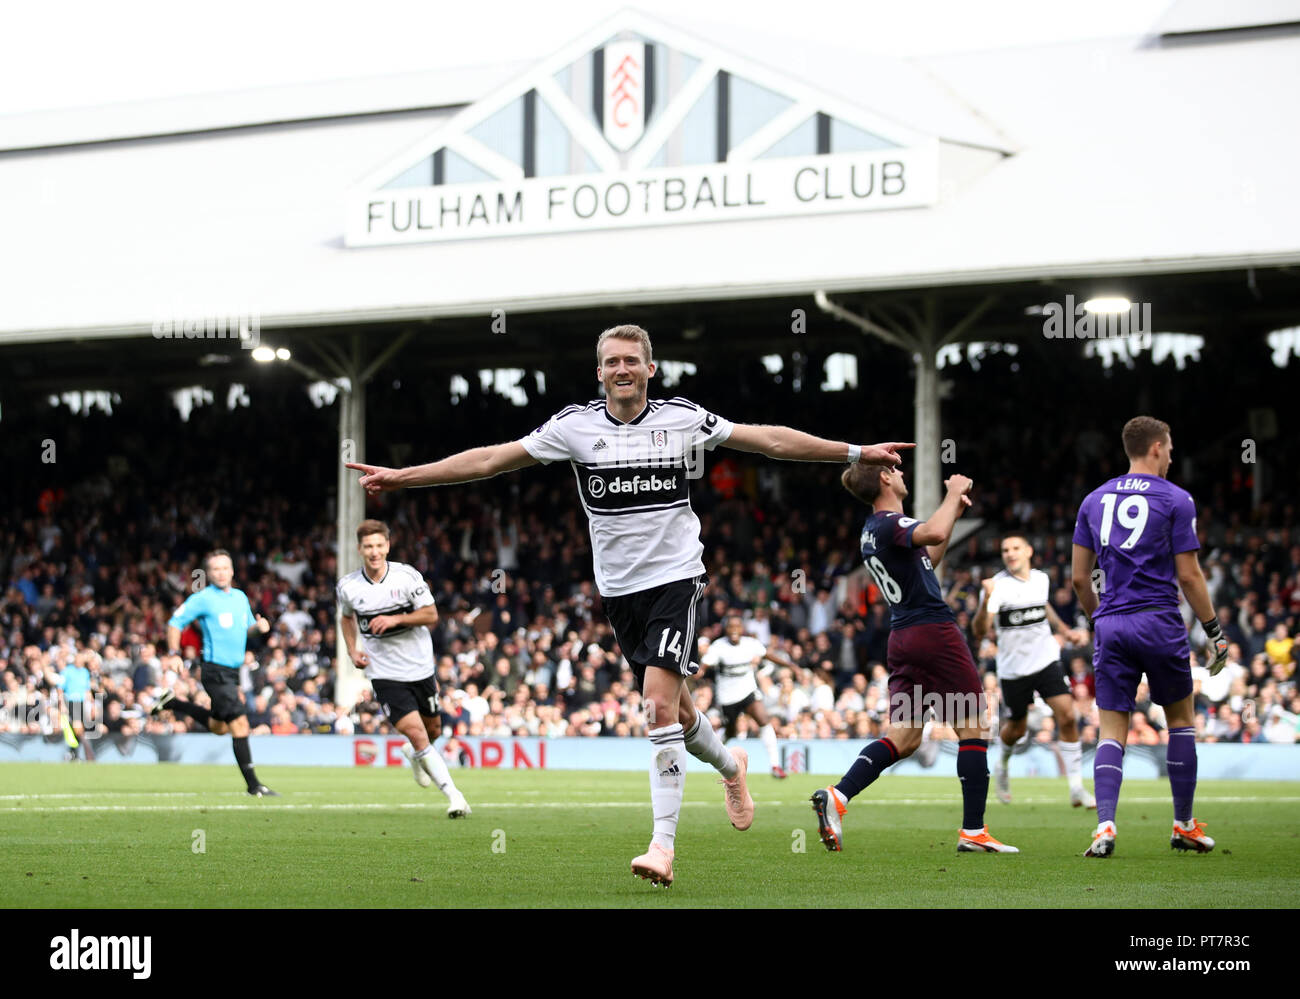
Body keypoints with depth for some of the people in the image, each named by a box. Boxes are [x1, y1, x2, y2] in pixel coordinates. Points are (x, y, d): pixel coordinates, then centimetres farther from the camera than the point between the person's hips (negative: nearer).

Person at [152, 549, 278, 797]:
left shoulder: (241, 597, 12)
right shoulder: (202, 599, -7)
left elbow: (247, 625, 25)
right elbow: (175, 623, -4)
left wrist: (259, 626, 2)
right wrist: (175, 655, -13)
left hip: (233, 670, 8)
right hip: (215, 671, -8)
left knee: (217, 726, 19)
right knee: (240, 723, -13)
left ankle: (172, 703, 34)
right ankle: (252, 783, -10)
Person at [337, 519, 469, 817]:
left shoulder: (407, 575, -10)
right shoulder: (347, 586, -5)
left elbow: (431, 615, -8)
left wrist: (396, 619, -22)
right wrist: (352, 650, 2)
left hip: (419, 667, 2)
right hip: (383, 673, -1)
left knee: (433, 730, 15)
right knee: (415, 732, -16)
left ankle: (413, 754, 52)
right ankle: (454, 796, -15)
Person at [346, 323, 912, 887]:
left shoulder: (683, 419, -3)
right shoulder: (575, 426, -1)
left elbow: (770, 440, 4)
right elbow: (490, 459, 0)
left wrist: (856, 453, 3)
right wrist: (401, 477, -3)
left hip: (675, 576, -3)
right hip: (618, 586, 3)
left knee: (660, 706, -18)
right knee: (672, 709, 10)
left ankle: (663, 844, -17)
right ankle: (730, 766, 43)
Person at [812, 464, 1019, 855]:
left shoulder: (873, 531, 16)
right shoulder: (890, 524, -13)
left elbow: (927, 560, 29)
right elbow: (933, 533, -35)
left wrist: (954, 511, 24)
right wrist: (954, 494, -17)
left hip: (903, 639, 9)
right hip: (933, 631, -9)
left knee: (903, 737, 4)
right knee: (973, 728, 0)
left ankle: (836, 796, -13)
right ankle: (973, 832, -1)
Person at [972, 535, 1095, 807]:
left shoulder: (1041, 579, 3)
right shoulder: (997, 585, -13)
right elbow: (979, 631, -24)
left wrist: (1065, 631, 15)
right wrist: (986, 602, -41)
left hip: (1046, 660, 3)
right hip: (1014, 669, -3)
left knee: (1067, 717, -12)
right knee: (1016, 729, 9)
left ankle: (1076, 787, -8)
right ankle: (1002, 767, 43)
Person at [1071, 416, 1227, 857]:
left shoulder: (1094, 501, 10)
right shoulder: (1175, 499, -3)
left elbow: (1079, 577, 11)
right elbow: (1189, 576, -5)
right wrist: (1216, 632, 2)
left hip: (1111, 626, 3)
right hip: (1160, 623, -3)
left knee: (1111, 732, 3)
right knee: (1181, 720, 15)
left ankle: (1105, 825, -15)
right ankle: (1184, 825, 19)